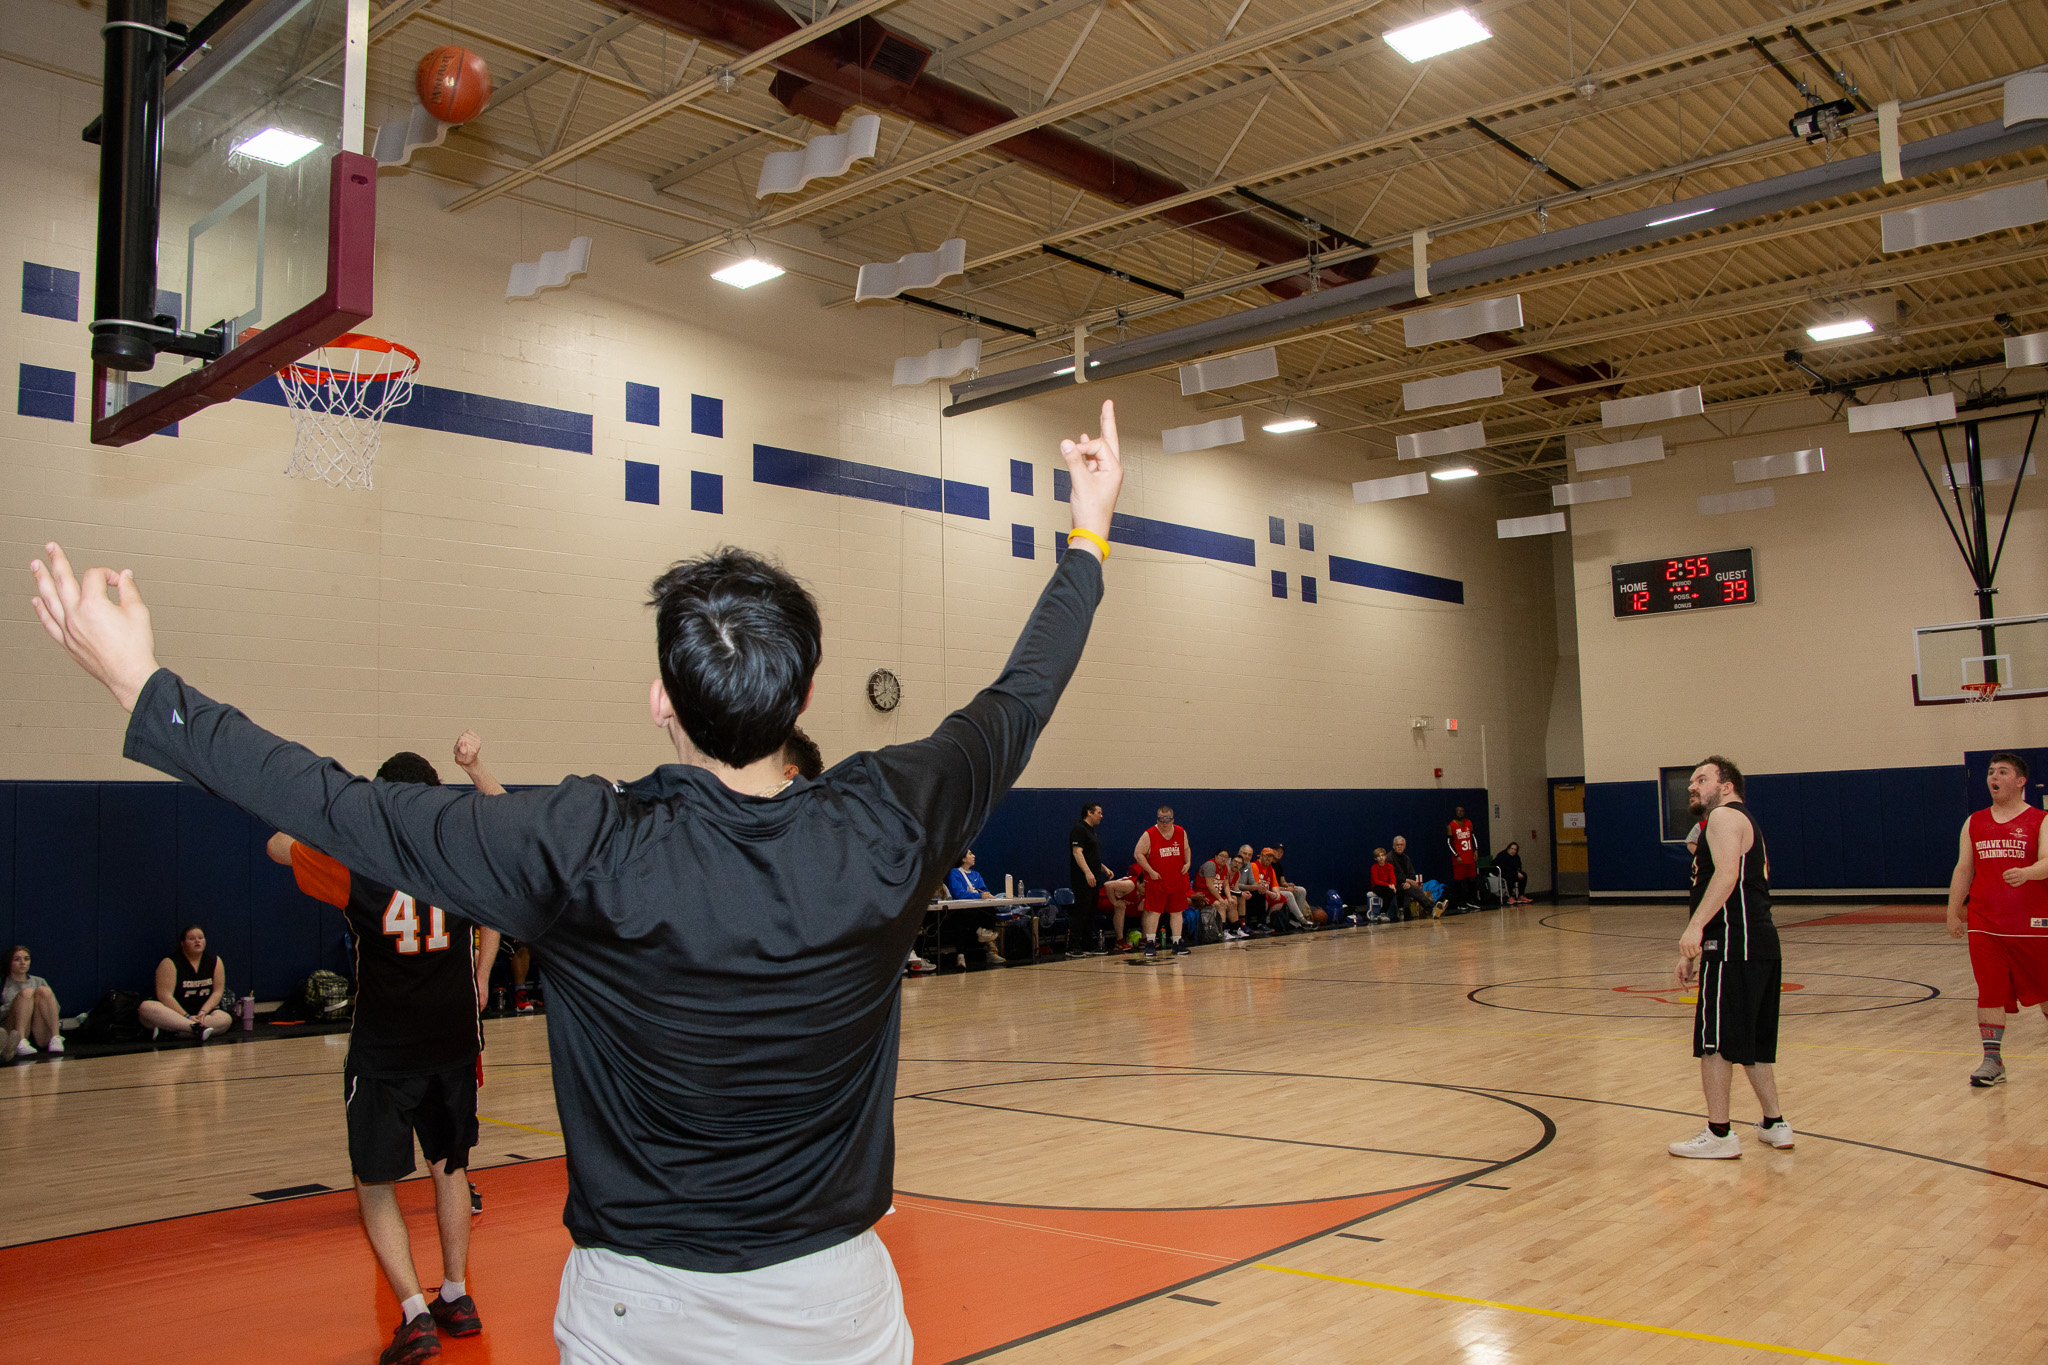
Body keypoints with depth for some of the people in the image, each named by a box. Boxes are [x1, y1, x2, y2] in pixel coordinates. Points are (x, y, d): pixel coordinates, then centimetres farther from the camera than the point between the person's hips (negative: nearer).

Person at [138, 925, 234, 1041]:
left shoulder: (215, 961, 9)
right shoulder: (170, 963, -4)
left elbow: (218, 991, 5)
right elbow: (165, 995, -13)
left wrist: (203, 1012, -14)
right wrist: (186, 1017, -23)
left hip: (203, 1010, 3)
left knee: (226, 1018, -28)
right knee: (146, 1007, -34)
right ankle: (196, 1028, -51)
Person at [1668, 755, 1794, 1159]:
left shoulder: (1725, 816, -6)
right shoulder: (1744, 823, 26)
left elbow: (1727, 873, -24)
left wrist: (1696, 927, -33)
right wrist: (1693, 955, 25)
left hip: (1734, 945, -10)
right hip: (1759, 943, 10)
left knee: (1714, 1042, -5)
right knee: (1751, 1041, 18)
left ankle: (1719, 1134, -1)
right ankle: (1775, 1124, 25)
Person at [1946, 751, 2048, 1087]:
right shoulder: (1974, 823, 11)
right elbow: (1963, 870, 14)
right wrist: (1953, 913, 9)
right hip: (1985, 926, 3)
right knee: (1990, 993, 0)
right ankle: (1992, 1062, 4)